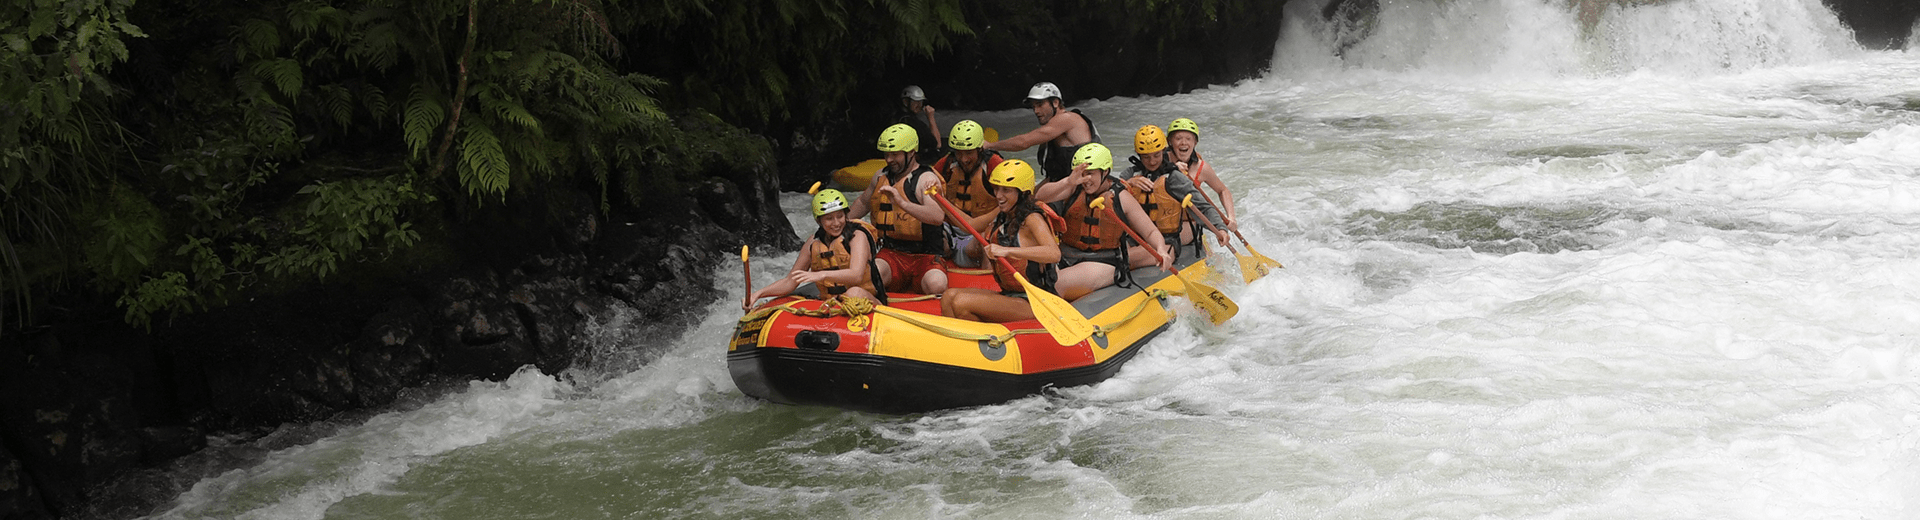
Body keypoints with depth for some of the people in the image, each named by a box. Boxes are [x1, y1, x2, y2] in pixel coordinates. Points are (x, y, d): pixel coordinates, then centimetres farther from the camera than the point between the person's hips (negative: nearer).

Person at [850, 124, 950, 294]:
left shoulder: (926, 179, -8)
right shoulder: (881, 176, 13)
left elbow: (938, 216, -29)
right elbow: (863, 203, 36)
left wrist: (902, 203, -38)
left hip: (925, 257, -3)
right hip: (891, 254, 3)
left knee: (936, 285, -35)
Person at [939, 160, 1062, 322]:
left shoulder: (1032, 218, -15)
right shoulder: (1003, 215, 11)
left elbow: (1054, 253, -33)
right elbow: (970, 225, 27)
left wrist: (1006, 251, -42)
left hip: (1031, 303, -9)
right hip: (1009, 295, 9)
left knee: (961, 303, -22)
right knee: (949, 297, -6)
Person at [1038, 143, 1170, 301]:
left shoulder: (1121, 198, 2)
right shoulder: (1074, 189, 3)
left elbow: (1151, 232, 5)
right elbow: (1041, 197, -15)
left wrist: (1161, 250, -17)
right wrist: (1068, 183, -32)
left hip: (1103, 263, -3)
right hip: (1065, 258, 3)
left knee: (1059, 286, -29)